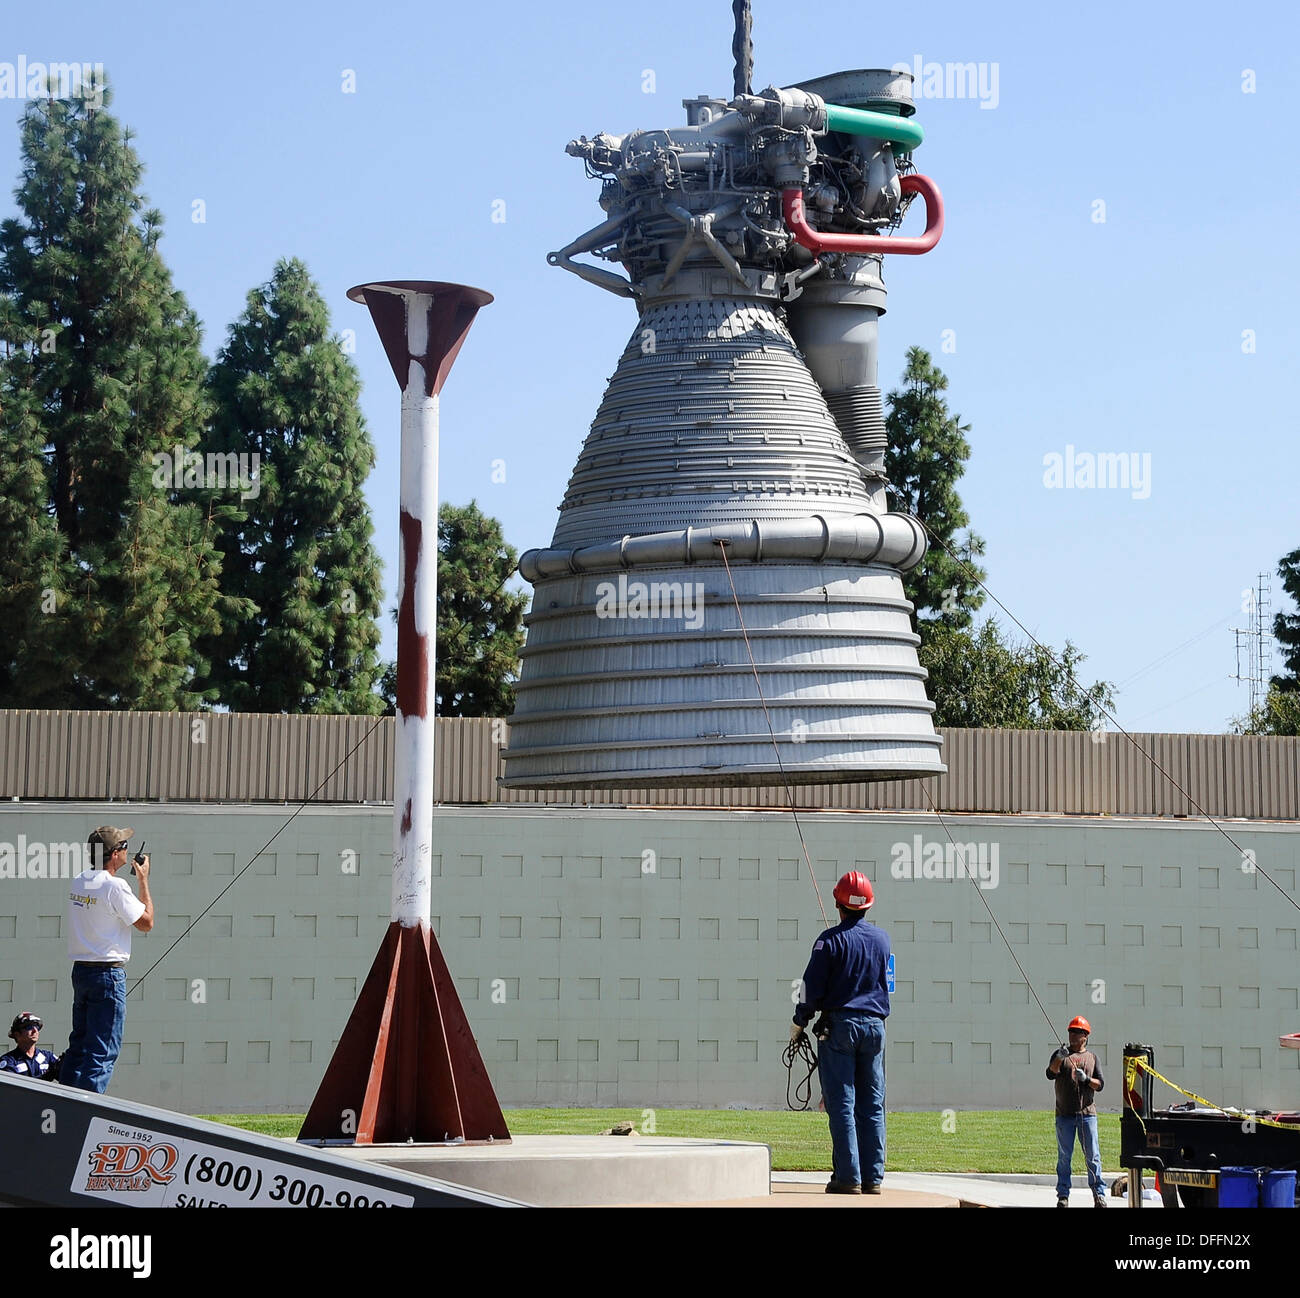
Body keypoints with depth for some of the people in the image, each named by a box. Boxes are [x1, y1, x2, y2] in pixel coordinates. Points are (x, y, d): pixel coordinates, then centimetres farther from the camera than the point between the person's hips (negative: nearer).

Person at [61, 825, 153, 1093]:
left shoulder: (79, 882, 8)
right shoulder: (115, 885, -16)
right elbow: (146, 922, -8)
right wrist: (144, 882, 1)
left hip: (80, 970, 8)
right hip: (108, 974, -8)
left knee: (78, 1044, 15)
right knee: (102, 1051, -5)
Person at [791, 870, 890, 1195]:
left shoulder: (831, 939, -7)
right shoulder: (882, 938, 9)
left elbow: (812, 987, -7)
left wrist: (799, 1022, 5)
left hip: (839, 1025, -4)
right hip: (875, 1025, 4)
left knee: (841, 1104, -4)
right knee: (872, 1106, 6)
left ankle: (848, 1177, -9)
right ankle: (873, 1177, 4)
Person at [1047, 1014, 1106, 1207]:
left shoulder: (1092, 1057, 13)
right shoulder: (1061, 1054, 10)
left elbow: (1100, 1083, 6)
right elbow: (1050, 1074, -6)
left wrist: (1086, 1079, -13)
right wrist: (1059, 1059, -24)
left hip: (1087, 1113, 0)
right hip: (1064, 1115, 0)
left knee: (1093, 1156, -3)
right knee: (1064, 1157, 2)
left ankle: (1099, 1194, -1)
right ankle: (1063, 1195, 6)